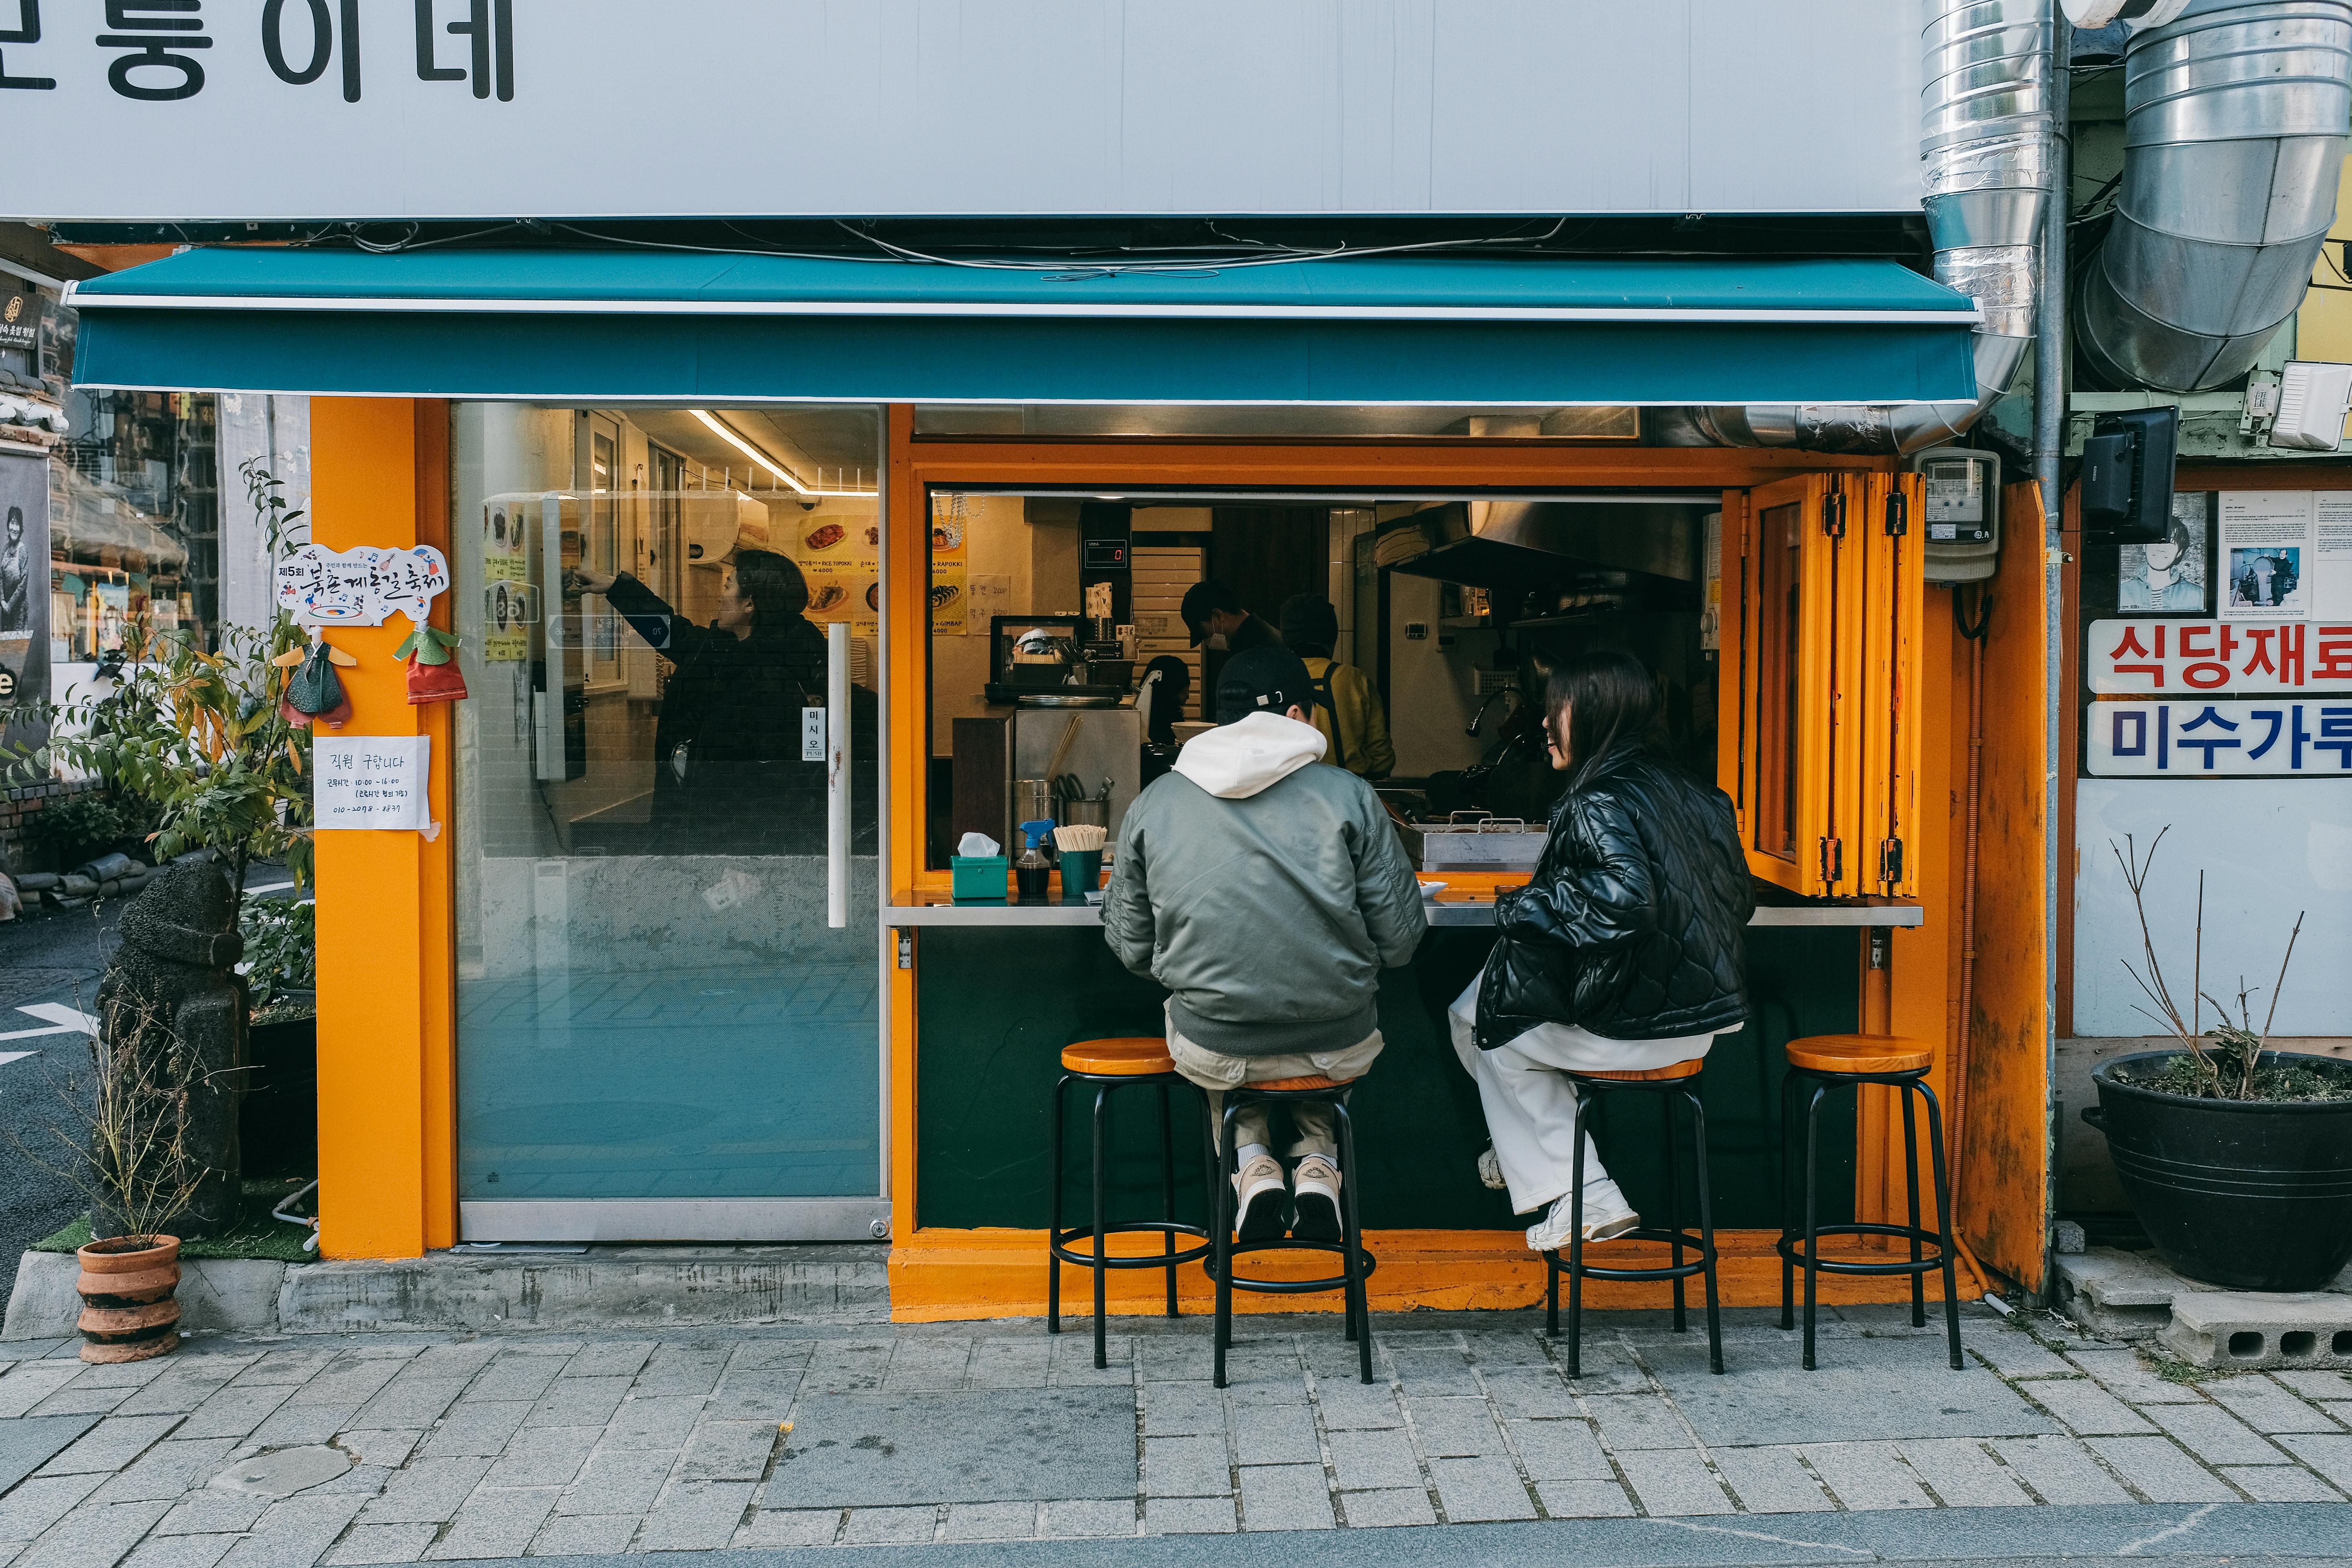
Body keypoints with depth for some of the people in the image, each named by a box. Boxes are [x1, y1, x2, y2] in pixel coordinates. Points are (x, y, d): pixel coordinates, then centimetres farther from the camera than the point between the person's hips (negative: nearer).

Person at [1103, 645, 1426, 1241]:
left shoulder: (1152, 802, 0)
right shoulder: (1349, 795, -5)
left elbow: (1130, 947, 6)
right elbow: (1399, 940, -3)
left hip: (1210, 1054, 1)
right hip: (1339, 1049, 0)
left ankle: (1254, 1161, 17)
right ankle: (1317, 1161, 20)